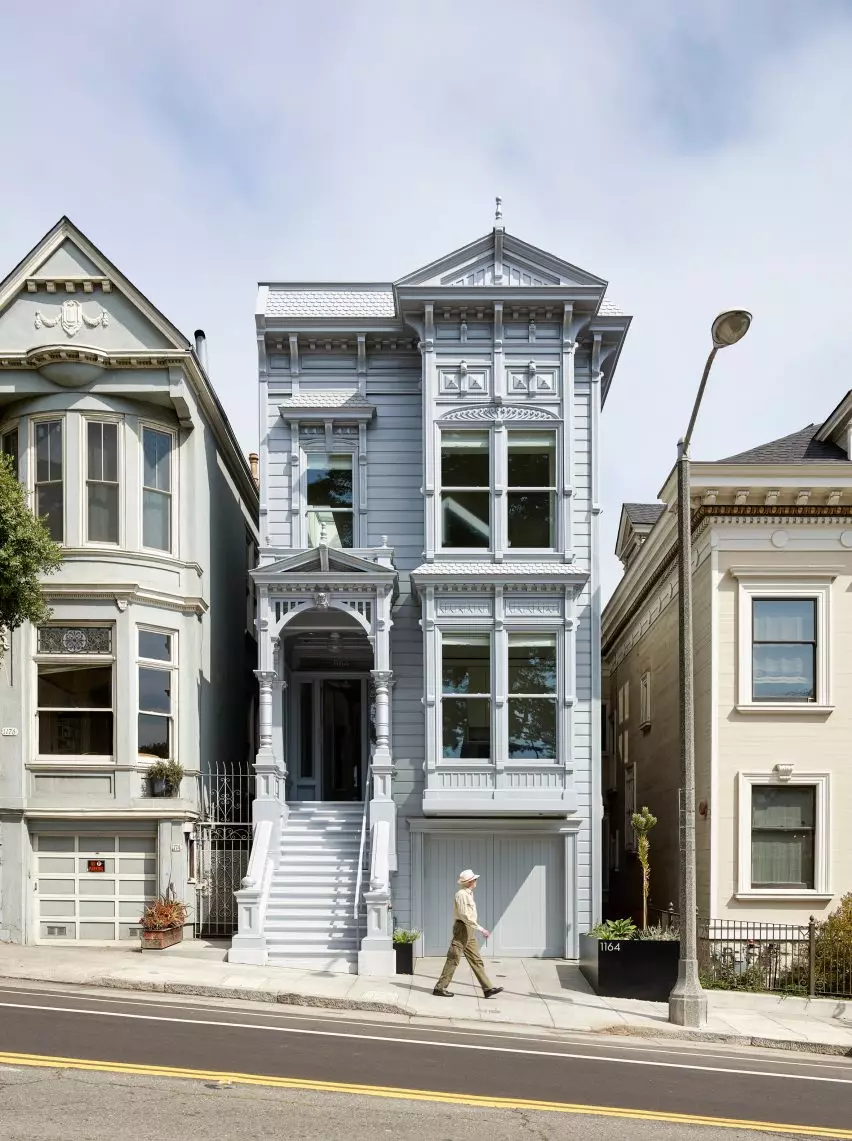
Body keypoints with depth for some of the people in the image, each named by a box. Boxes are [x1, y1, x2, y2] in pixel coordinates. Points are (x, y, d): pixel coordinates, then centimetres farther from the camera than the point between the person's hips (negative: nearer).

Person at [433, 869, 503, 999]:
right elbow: (465, 916, -22)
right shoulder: (461, 894, -15)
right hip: (462, 928, -10)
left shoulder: (469, 894, 16)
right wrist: (480, 928, -21)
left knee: (476, 960, 7)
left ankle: (488, 989, 6)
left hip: (469, 931, 10)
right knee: (453, 959, -5)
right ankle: (440, 988, 2)